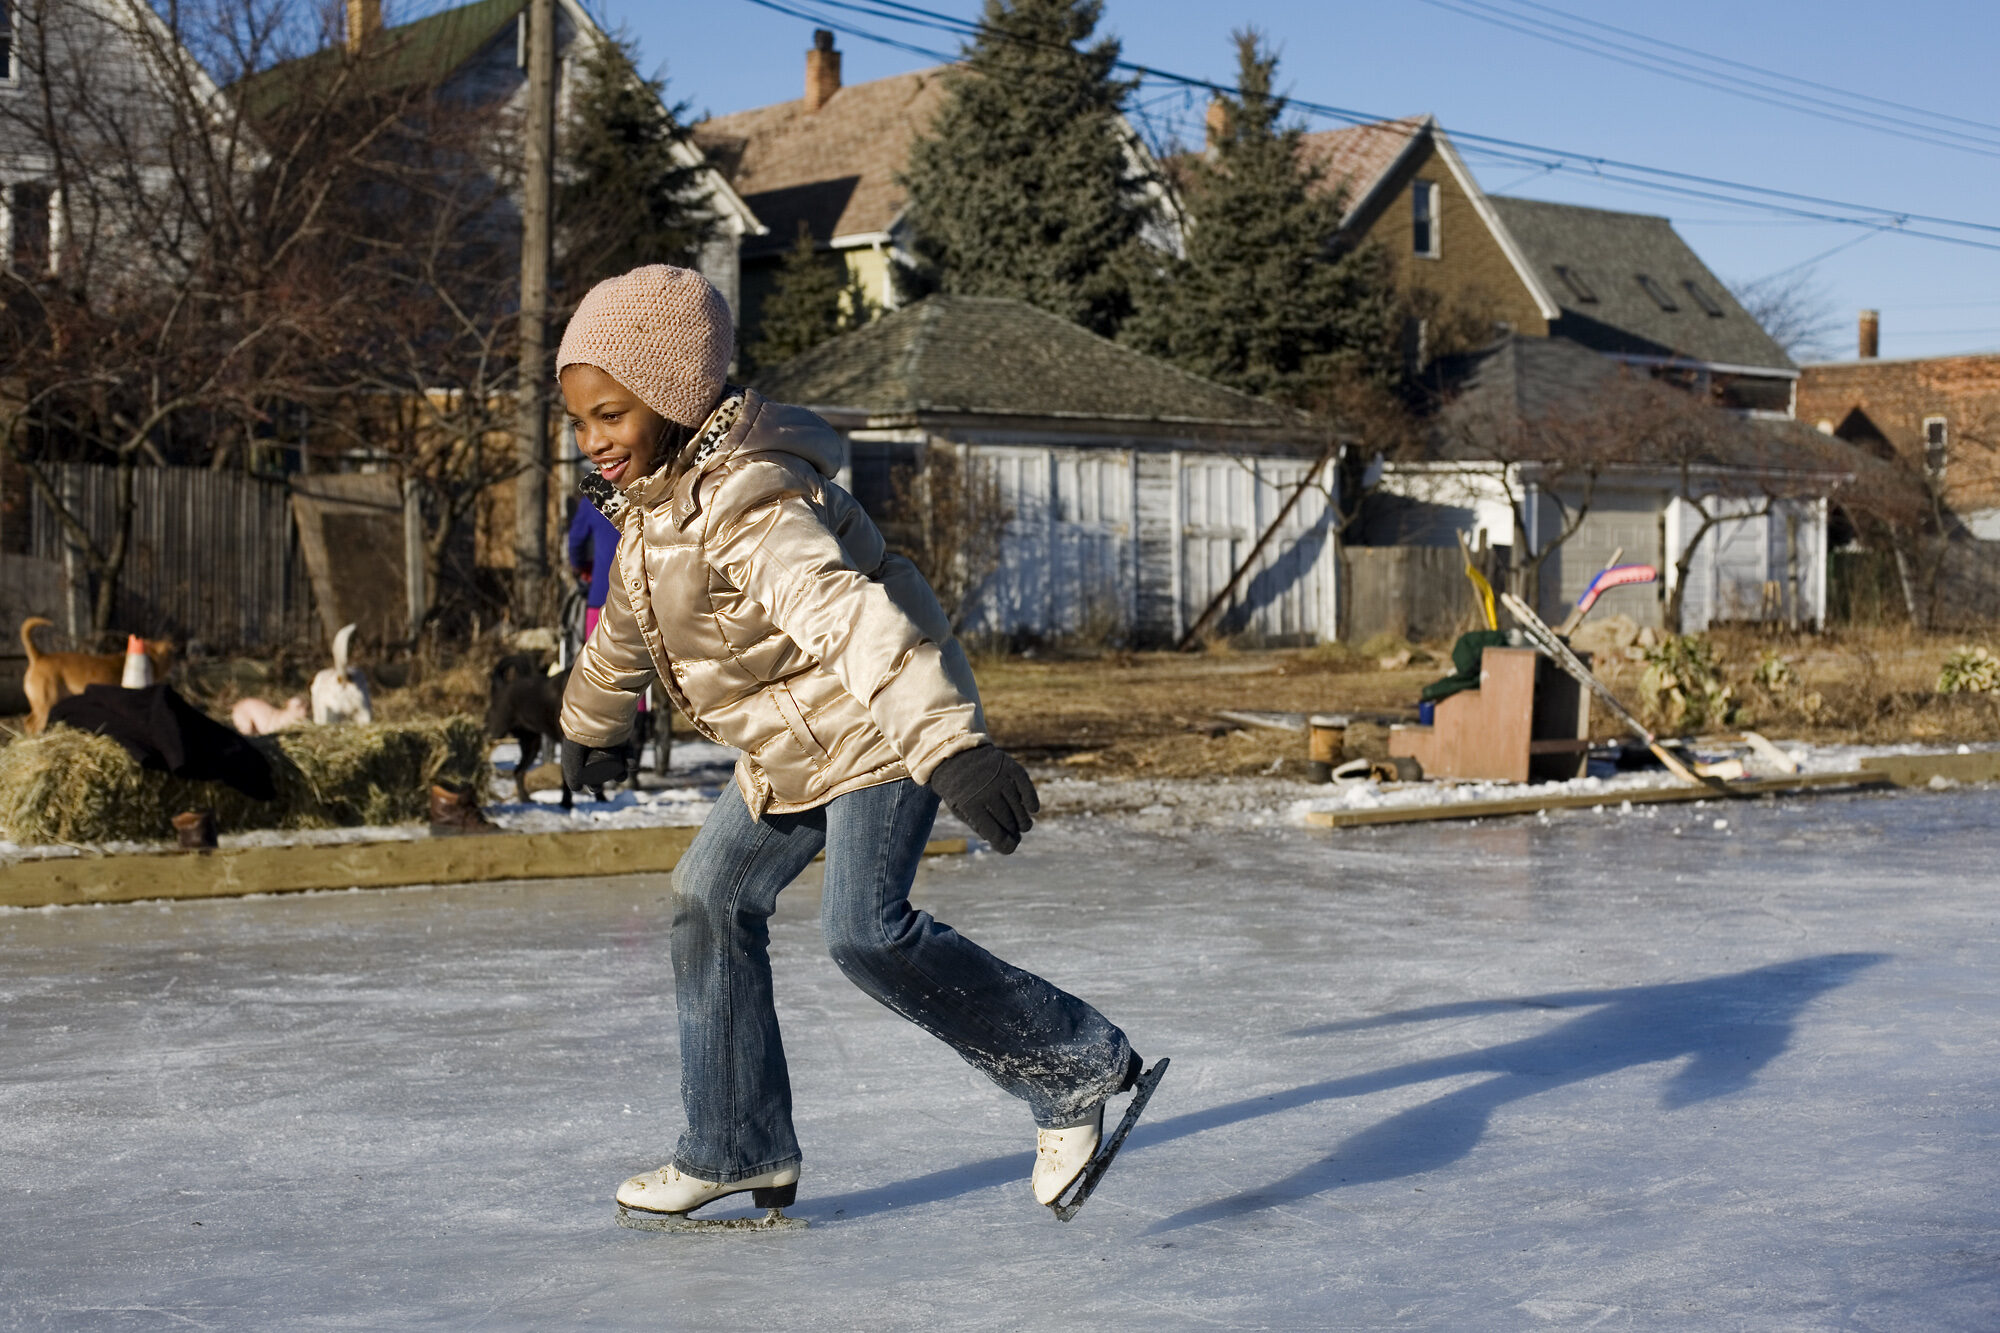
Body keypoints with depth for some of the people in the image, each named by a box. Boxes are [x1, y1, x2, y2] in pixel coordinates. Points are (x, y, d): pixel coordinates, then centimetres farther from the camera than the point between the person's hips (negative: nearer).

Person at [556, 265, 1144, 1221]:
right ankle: (737, 1151, 21)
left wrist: (950, 746, -56)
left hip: (876, 730, -10)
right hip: (788, 748, 10)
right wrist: (592, 722, 42)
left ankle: (1074, 1068, -6)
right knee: (710, 901, 10)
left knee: (865, 929, -22)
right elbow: (630, 619, 25)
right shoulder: (656, 495, 4)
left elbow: (847, 614, -44)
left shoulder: (746, 501, -28)